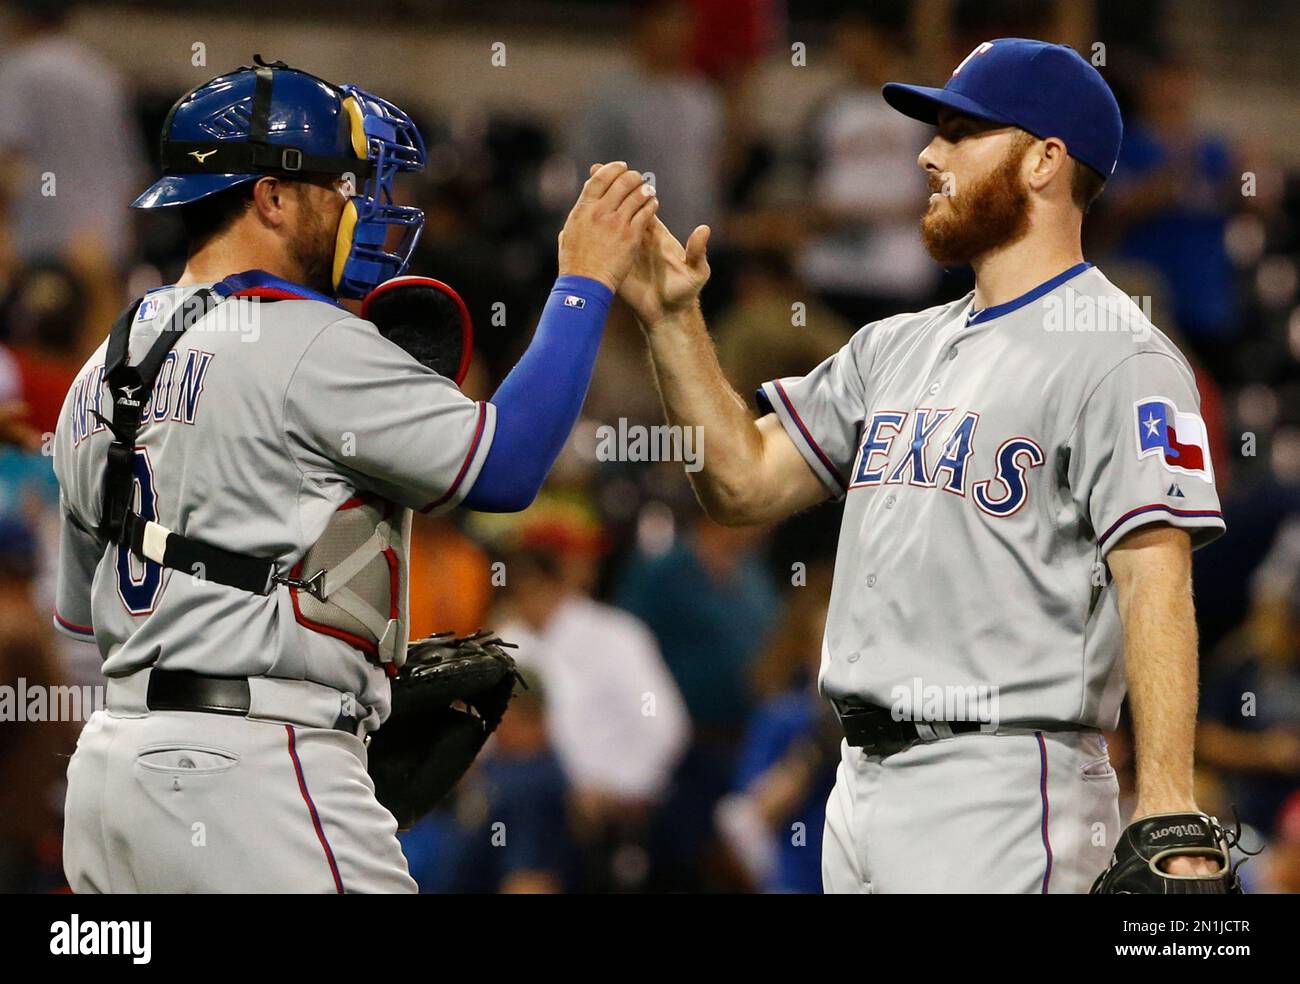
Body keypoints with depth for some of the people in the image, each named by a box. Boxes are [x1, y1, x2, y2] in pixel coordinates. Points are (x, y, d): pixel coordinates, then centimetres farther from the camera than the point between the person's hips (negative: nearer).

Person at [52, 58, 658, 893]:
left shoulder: (102, 371, 17)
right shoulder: (305, 345, -10)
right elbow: (508, 464, -13)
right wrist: (585, 283, -3)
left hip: (114, 762, 9)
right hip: (252, 770, -9)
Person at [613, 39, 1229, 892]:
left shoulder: (1117, 357, -8)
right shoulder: (895, 350, 19)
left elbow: (1155, 582, -17)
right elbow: (747, 483, 19)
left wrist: (1169, 815, -25)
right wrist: (671, 319, 8)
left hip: (1006, 786, -9)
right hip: (863, 782, 9)